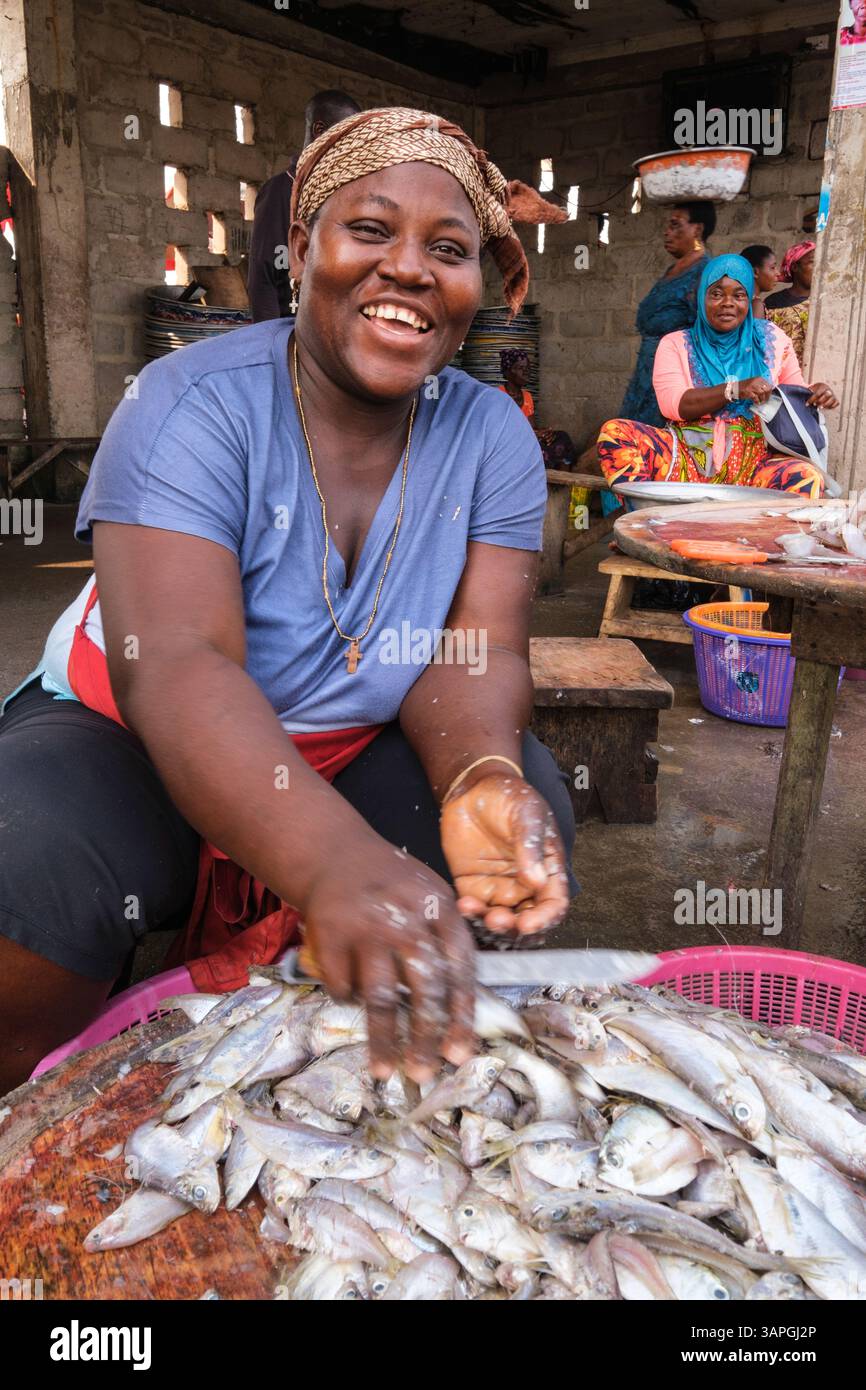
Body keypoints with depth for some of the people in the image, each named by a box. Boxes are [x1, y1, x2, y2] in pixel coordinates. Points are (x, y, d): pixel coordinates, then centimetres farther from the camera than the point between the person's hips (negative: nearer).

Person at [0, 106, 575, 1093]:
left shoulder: (492, 437, -4)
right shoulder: (193, 405, -18)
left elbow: (473, 654, -12)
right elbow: (175, 668, -31)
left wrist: (483, 777, -37)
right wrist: (338, 863, -49)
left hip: (359, 755, 4)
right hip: (131, 743, -3)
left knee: (531, 811, -19)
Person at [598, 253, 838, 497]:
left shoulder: (771, 339, 16)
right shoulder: (676, 344, 11)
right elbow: (671, 403, -5)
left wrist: (813, 394, -3)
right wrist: (735, 390, -17)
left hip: (752, 464, 1)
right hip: (686, 459, 0)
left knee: (807, 477, -31)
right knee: (614, 431, -24)